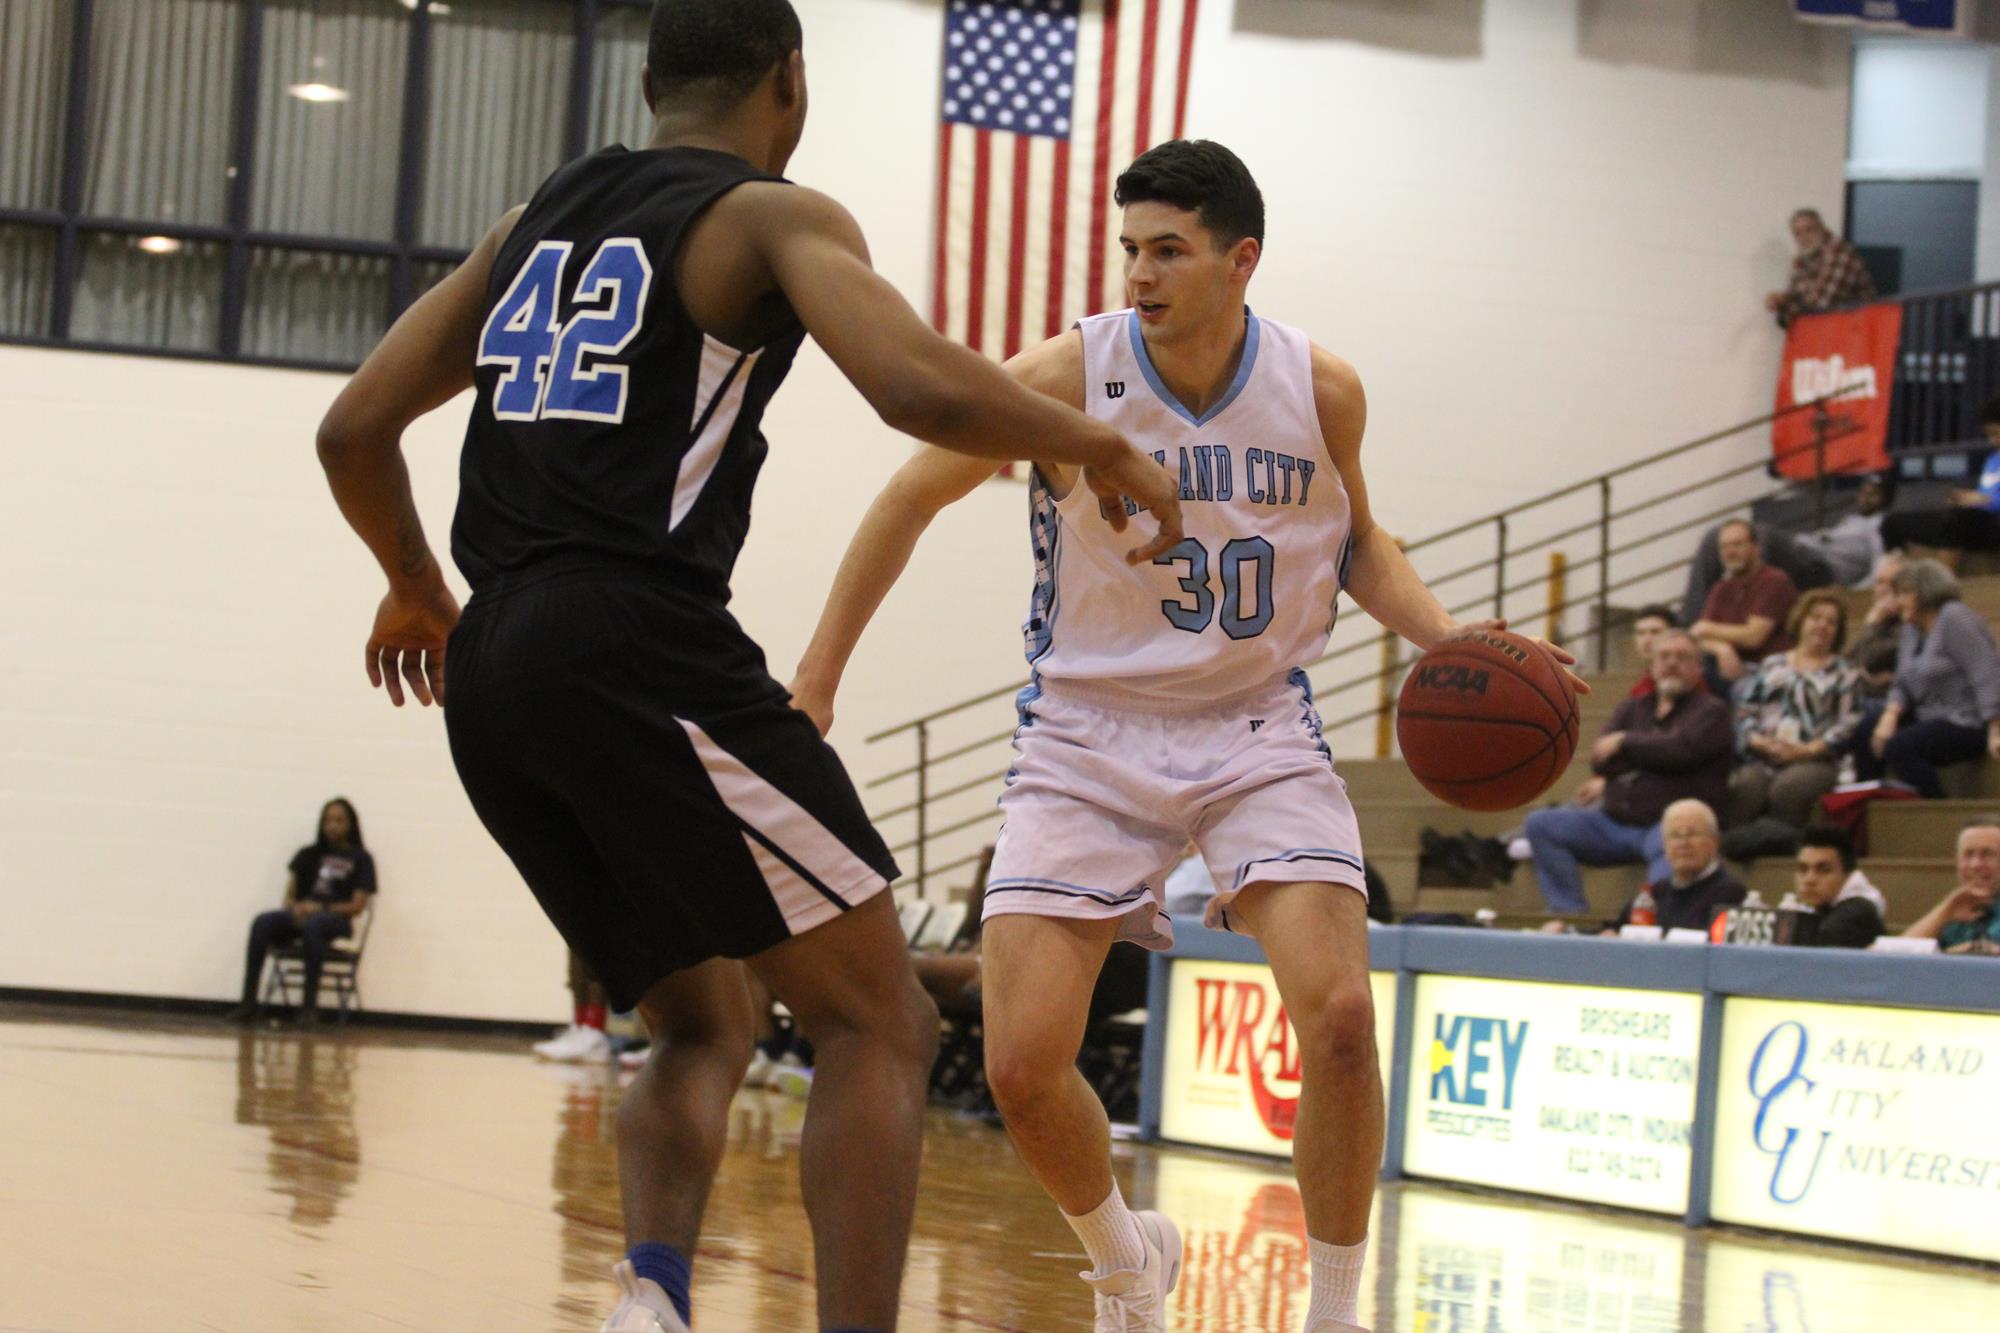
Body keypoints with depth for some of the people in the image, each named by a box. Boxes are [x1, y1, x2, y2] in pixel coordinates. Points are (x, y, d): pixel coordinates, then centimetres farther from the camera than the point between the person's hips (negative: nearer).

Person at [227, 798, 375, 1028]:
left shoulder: (360, 860, 8)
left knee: (311, 925, -41)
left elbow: (357, 906, 0)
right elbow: (289, 895, 15)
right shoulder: (308, 854, 20)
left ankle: (309, 1005, -41)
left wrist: (320, 908, -14)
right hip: (300, 915, 4)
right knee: (262, 922, -29)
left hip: (335, 918, -4)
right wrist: (296, 908, -10)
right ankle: (248, 1002, -36)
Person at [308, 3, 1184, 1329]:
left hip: (490, 674, 7)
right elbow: (923, 386, -16)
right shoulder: (775, 217, 2)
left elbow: (354, 432, 22)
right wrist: (1098, 445, 1)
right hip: (643, 654, -7)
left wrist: (416, 587, 39)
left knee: (704, 1030, 20)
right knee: (881, 1022, 1)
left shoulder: (533, 223, 22)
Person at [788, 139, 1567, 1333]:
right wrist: (815, 682, 2)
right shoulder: (1069, 379, -14)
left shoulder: (1320, 390, -7)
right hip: (1091, 737, -1)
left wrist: (1449, 640, -4)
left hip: (1260, 731, 1)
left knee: (1339, 1017, -21)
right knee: (1024, 1064, -10)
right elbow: (912, 502, 0)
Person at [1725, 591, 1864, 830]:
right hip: (1763, 760, 2)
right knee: (1743, 787, -33)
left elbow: (1849, 723, 4)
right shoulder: (1771, 666, 25)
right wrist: (1760, 742, -5)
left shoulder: (1845, 672, 17)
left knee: (1785, 789, -36)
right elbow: (1745, 711, 15)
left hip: (1814, 759, -2)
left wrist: (1807, 750, -9)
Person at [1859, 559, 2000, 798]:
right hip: (1931, 719, 9)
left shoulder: (1955, 618, -13)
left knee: (1899, 747, -28)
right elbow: (1902, 686, 12)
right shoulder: (1911, 628, 13)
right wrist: (1890, 716, -9)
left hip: (1967, 724, -9)